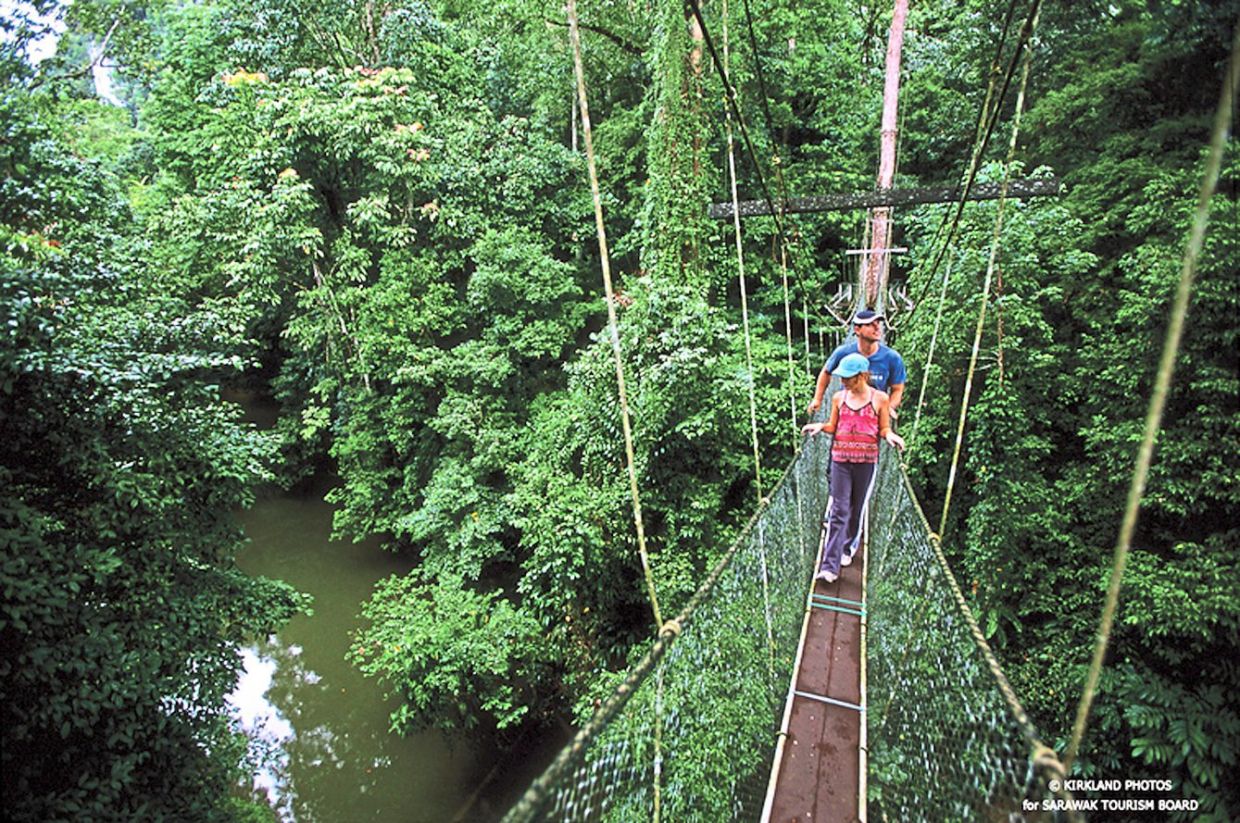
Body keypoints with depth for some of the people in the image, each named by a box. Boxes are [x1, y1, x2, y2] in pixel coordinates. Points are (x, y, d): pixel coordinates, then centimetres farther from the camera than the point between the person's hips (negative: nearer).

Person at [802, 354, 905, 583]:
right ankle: (830, 566, -8)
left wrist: (890, 435, -16)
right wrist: (820, 426, -8)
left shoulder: (880, 398, -1)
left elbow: (884, 429, 5)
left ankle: (846, 547, 36)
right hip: (840, 458, 1)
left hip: (866, 460, 0)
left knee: (856, 508, 13)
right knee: (839, 511, -5)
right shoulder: (839, 397, 4)